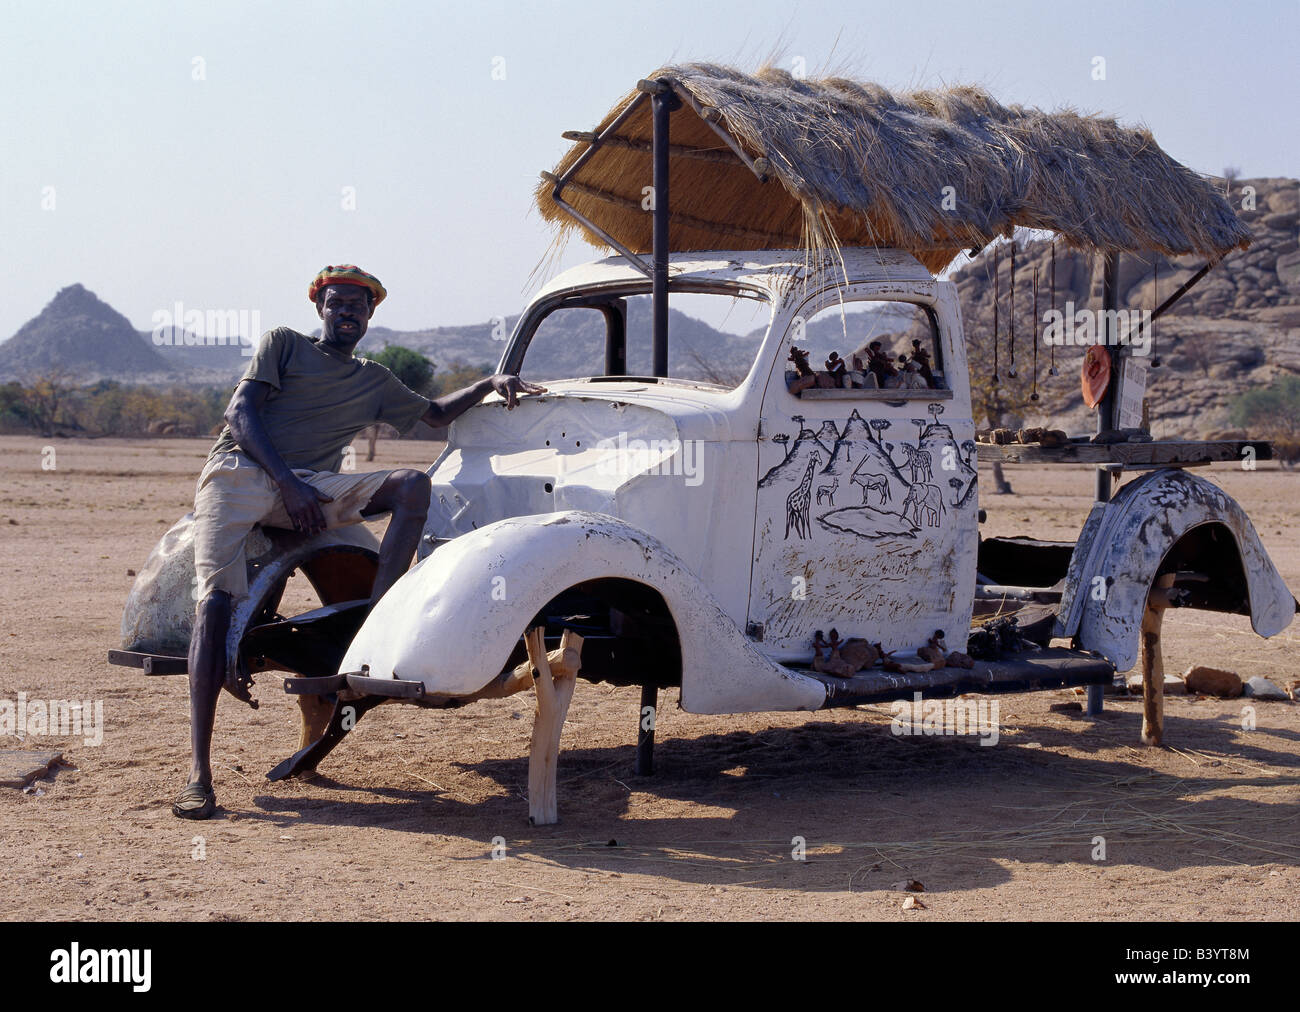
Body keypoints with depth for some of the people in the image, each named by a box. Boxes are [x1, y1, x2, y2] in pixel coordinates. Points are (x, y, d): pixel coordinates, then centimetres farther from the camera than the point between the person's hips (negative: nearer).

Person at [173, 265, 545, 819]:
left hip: (309, 488, 4)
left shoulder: (375, 383, 25)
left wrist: (489, 384, 19)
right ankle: (198, 772, -29)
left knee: (412, 483, -17)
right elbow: (240, 413, 0)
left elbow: (435, 413, 37)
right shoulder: (283, 344, 12)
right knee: (216, 600, -23)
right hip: (238, 473, -4)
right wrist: (288, 483, -13)